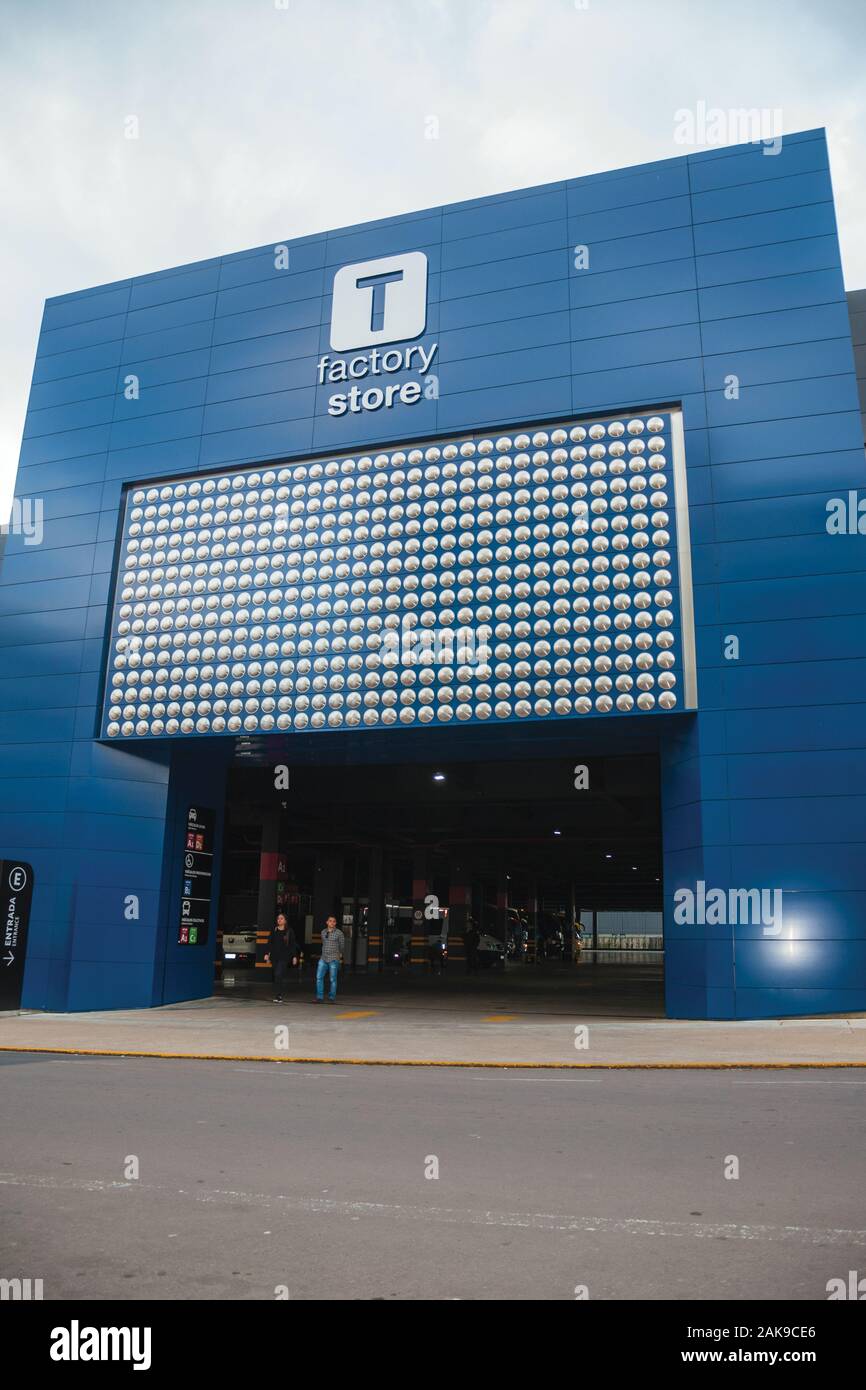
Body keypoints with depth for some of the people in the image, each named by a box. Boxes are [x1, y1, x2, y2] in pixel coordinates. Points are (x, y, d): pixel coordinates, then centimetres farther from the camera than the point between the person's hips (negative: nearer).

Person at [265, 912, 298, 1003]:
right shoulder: (274, 931, 8)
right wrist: (267, 953, -1)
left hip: (284, 957, -4)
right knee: (277, 977, 8)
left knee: (279, 975, -17)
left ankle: (277, 996, -15)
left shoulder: (289, 931, 0)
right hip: (274, 956, 4)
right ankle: (279, 996, 17)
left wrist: (294, 956, -3)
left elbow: (293, 944, 1)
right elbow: (270, 943, 9)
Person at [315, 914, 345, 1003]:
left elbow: (342, 945, 9)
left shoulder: (339, 933, -3)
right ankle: (320, 997, 3)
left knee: (333, 979, -1)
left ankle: (332, 998, 9)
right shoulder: (323, 932, 9)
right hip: (323, 958, 4)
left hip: (334, 959, -4)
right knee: (319, 977, -3)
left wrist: (339, 954, 21)